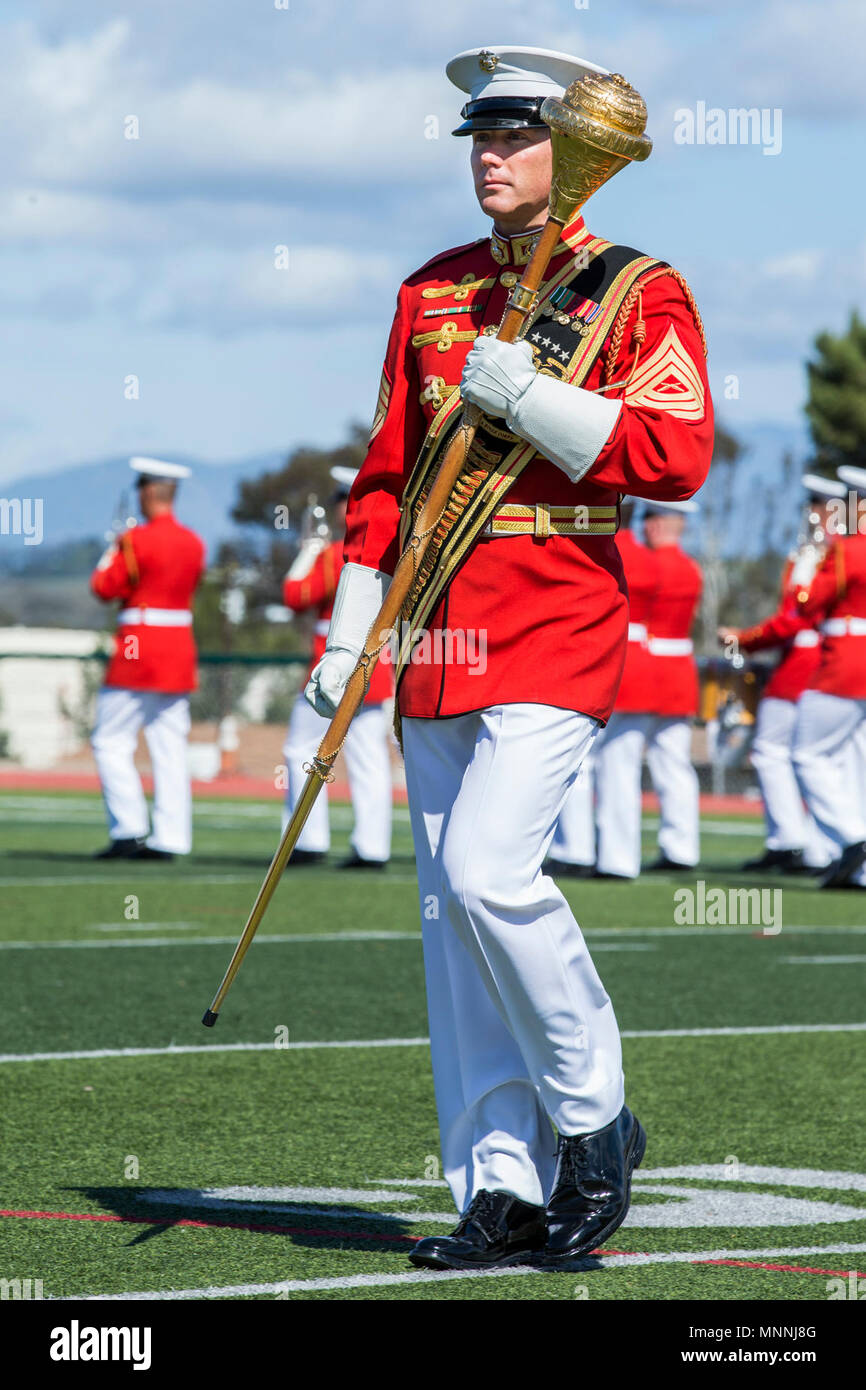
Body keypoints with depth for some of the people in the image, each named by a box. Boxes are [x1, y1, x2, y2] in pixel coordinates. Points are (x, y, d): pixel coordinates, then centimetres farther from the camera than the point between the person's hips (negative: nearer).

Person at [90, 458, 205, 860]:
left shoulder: (137, 540, -13)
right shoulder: (193, 543, 8)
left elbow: (104, 588, -9)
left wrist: (112, 553, 6)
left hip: (138, 655, -7)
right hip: (180, 654, 7)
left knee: (111, 742, 0)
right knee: (170, 748, 6)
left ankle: (128, 829, -8)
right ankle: (171, 838, 2)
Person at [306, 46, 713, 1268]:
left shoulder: (640, 295, -1)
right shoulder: (433, 295, 15)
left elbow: (677, 456, -13)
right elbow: (389, 470, 17)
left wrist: (523, 393, -18)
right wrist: (349, 633, 10)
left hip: (559, 626, -6)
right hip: (444, 635, 6)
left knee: (490, 871, -20)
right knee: (451, 912, 3)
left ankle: (595, 1119, 0)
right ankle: (505, 1190, 8)